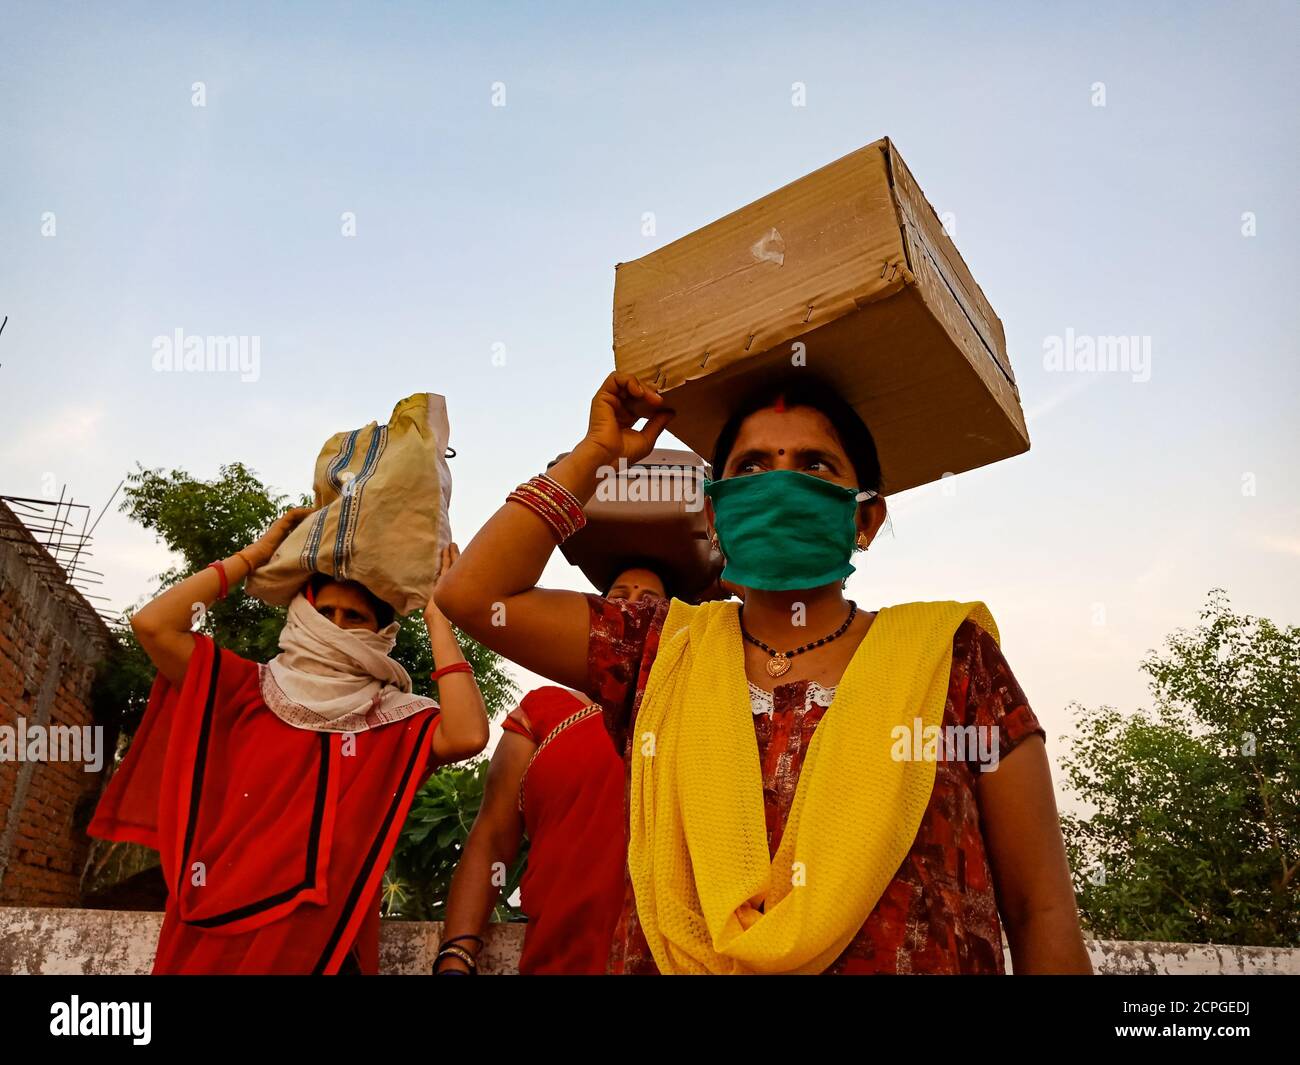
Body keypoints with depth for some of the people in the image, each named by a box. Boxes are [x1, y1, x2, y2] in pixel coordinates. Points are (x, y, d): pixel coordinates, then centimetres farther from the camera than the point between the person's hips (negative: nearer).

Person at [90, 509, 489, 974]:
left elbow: (467, 736, -17)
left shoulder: (395, 720, 3)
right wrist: (256, 553, 5)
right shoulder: (251, 691, 9)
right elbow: (152, 623, -1)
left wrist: (436, 617, -7)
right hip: (209, 931, 1)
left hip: (324, 941, -1)